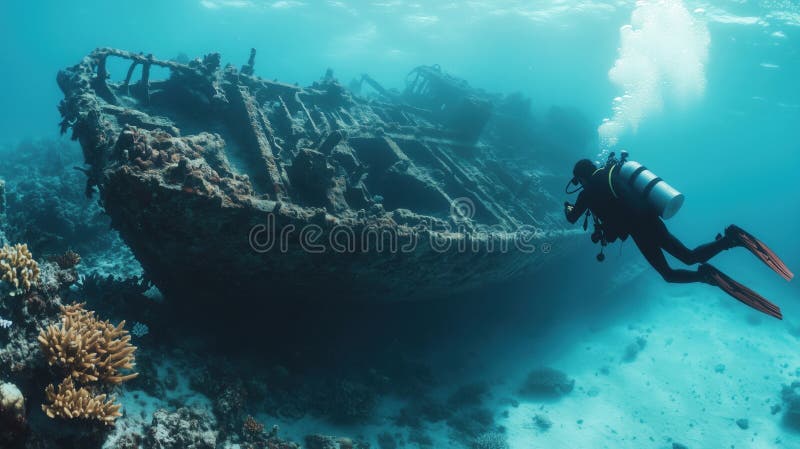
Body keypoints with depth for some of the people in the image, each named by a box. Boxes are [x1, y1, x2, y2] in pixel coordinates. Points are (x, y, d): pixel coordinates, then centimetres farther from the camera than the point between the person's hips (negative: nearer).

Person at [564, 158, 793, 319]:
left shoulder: (588, 191, 0)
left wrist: (568, 207, 32)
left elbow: (572, 218, 10)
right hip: (650, 219, 7)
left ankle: (706, 276, -26)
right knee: (690, 257, 11)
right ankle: (731, 238, -14)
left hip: (638, 229, -7)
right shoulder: (611, 174, 22)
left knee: (669, 274, 3)